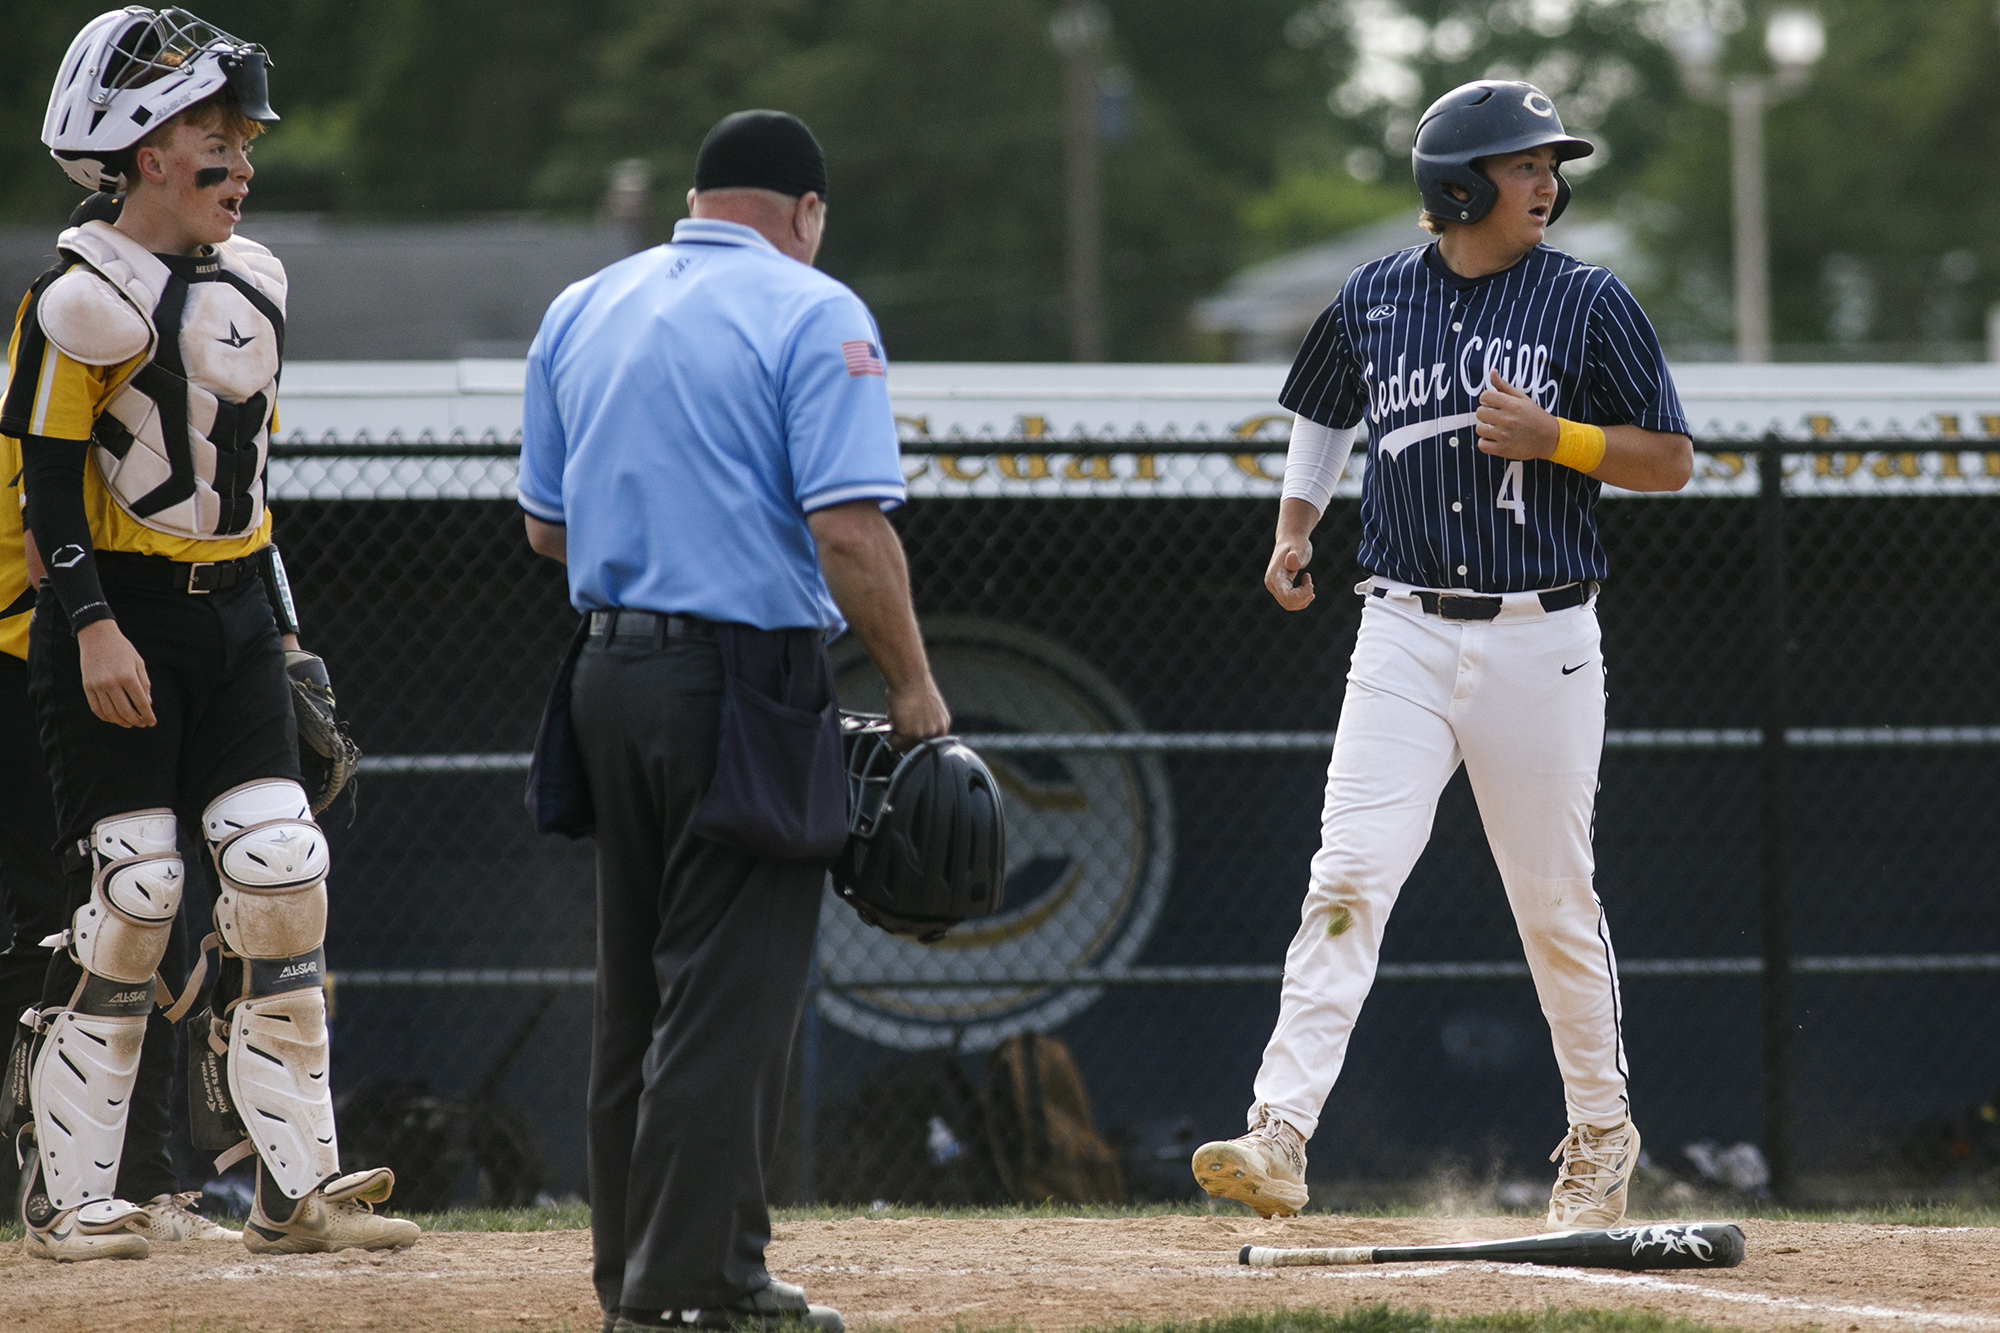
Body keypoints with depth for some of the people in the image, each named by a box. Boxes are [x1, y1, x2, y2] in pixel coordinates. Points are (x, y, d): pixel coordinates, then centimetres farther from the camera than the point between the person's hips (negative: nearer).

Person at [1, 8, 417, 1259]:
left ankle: (297, 1186, 1)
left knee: (284, 877, -2)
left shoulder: (255, 282, 12)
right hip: (120, 614, -7)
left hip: (234, 612, 7)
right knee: (130, 895, -7)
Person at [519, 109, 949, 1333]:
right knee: (731, 989, -5)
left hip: (611, 673, 7)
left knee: (638, 985, 15)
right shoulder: (811, 314, -7)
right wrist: (912, 684, -9)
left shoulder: (580, 313, 13)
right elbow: (850, 527, -16)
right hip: (748, 675, -7)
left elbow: (547, 525, 17)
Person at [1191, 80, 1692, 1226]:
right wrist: (1296, 529, 15)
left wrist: (1552, 437, -14)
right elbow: (1325, 413, 27)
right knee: (1349, 877, -12)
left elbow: (1671, 461, 0)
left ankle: (1602, 1136, 24)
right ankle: (1280, 1139, -19)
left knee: (1556, 904, 5)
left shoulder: (1589, 303, 0)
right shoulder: (1373, 303, 7)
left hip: (1541, 644, -1)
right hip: (1405, 633, 1)